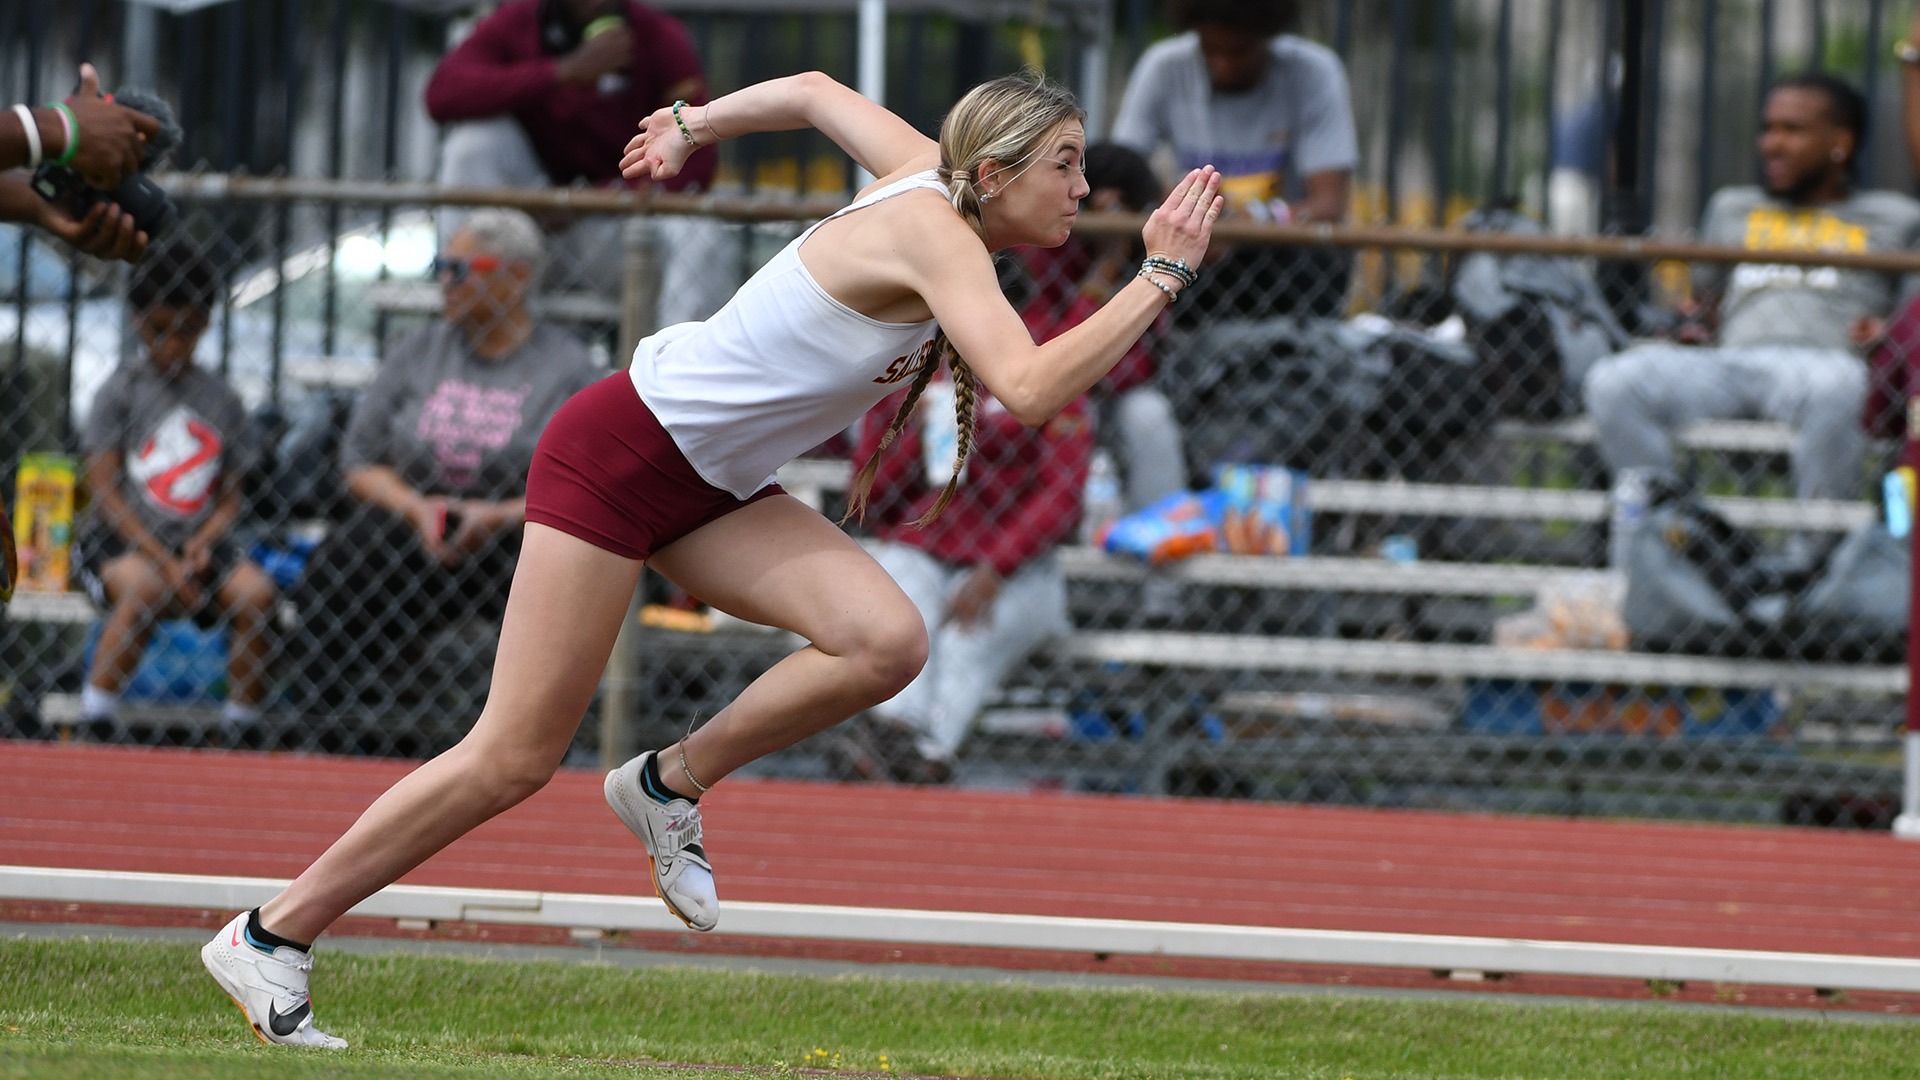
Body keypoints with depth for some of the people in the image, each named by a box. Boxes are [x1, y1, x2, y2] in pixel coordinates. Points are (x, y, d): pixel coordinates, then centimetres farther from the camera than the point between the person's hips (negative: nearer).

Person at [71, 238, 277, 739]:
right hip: (119, 542, -3)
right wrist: (163, 560, -15)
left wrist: (202, 544, -11)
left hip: (197, 542, 3)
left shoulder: (222, 401, 11)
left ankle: (243, 726, -13)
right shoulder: (121, 390, 0)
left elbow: (228, 499, 12)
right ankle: (93, 716, -30)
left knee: (255, 592, -26)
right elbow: (105, 491, -5)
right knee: (145, 585, -37)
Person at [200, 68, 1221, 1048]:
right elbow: (1030, 391, -37)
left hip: (711, 486, 9)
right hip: (618, 454, -9)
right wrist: (1162, 277, -33)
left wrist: (692, 126, 32)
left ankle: (670, 784, 4)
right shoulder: (936, 236, -24)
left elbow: (814, 90, 19)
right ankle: (270, 936, 4)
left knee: (887, 641, -15)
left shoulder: (929, 174, 2)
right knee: (513, 759, -8)